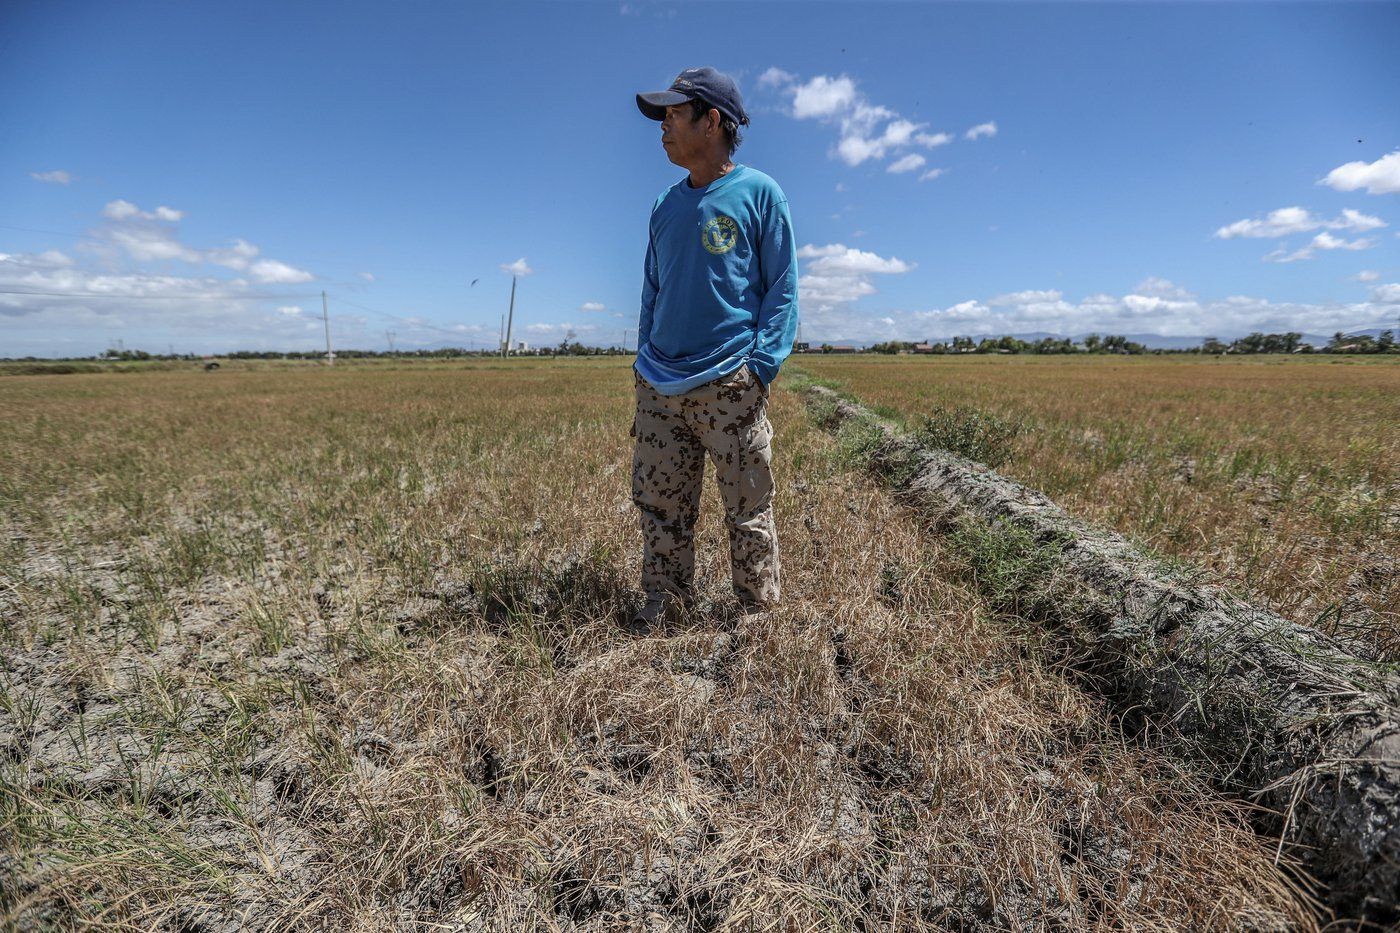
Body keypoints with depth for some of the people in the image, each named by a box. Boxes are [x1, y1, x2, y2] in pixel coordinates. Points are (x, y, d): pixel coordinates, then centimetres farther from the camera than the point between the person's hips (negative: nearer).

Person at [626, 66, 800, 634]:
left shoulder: (760, 193, 2)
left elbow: (781, 289, -1)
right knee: (659, 504, 9)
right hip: (659, 388, 5)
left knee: (748, 511, 2)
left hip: (730, 386, -5)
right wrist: (645, 365, 12)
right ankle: (664, 600, 24)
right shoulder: (666, 205, 17)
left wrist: (761, 367, -13)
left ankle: (758, 611, 18)